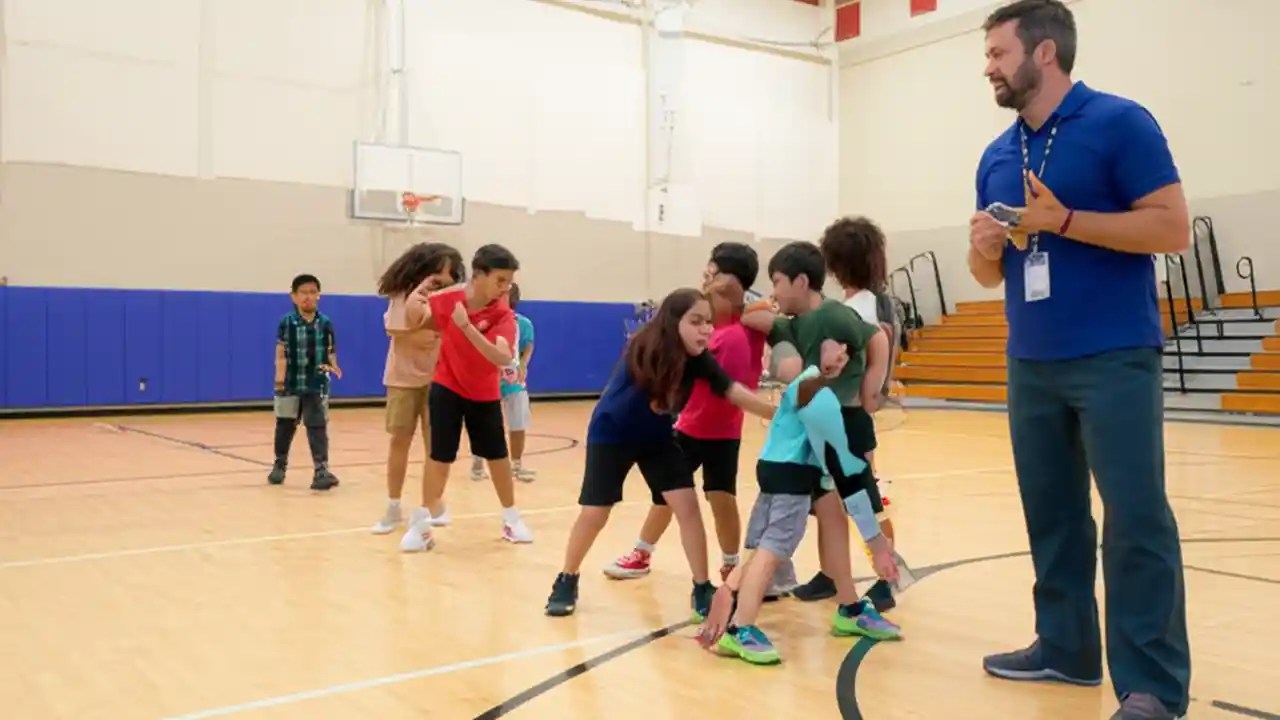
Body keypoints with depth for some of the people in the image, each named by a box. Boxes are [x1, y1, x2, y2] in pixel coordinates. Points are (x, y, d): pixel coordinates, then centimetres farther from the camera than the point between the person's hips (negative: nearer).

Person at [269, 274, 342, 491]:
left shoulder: (326, 323, -2)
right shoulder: (286, 323, -5)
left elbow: (331, 352, 5)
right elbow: (281, 353, -6)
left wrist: (332, 366, -16)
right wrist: (279, 378, -16)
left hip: (317, 385, -1)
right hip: (290, 384, 1)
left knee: (317, 426, -7)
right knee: (285, 425, 16)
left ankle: (321, 470, -8)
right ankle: (280, 465, 36)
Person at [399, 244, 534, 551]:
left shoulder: (503, 315, -20)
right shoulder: (446, 299, -15)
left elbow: (503, 358, -36)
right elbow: (416, 323, 4)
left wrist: (466, 327, -43)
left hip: (485, 395, 1)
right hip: (447, 388, -1)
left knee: (498, 456, 10)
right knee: (440, 456, -3)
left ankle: (511, 518, 27)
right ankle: (423, 522, 11)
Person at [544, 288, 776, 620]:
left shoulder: (699, 359, -18)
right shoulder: (645, 351, -32)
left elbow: (733, 392, -26)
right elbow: (658, 403, -32)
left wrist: (779, 414, -36)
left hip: (658, 437, 4)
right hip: (611, 435, -4)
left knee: (688, 506, -9)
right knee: (594, 514, 1)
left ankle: (703, 591, 1)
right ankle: (566, 583, 23)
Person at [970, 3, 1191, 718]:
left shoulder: (1119, 122, -5)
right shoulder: (997, 155, 14)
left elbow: (1173, 228, -11)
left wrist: (1062, 220, -17)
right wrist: (983, 248, -5)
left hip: (1114, 357, -6)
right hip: (1031, 364, 6)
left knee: (1135, 518, -6)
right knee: (1051, 514, 10)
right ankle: (1065, 647, 23)